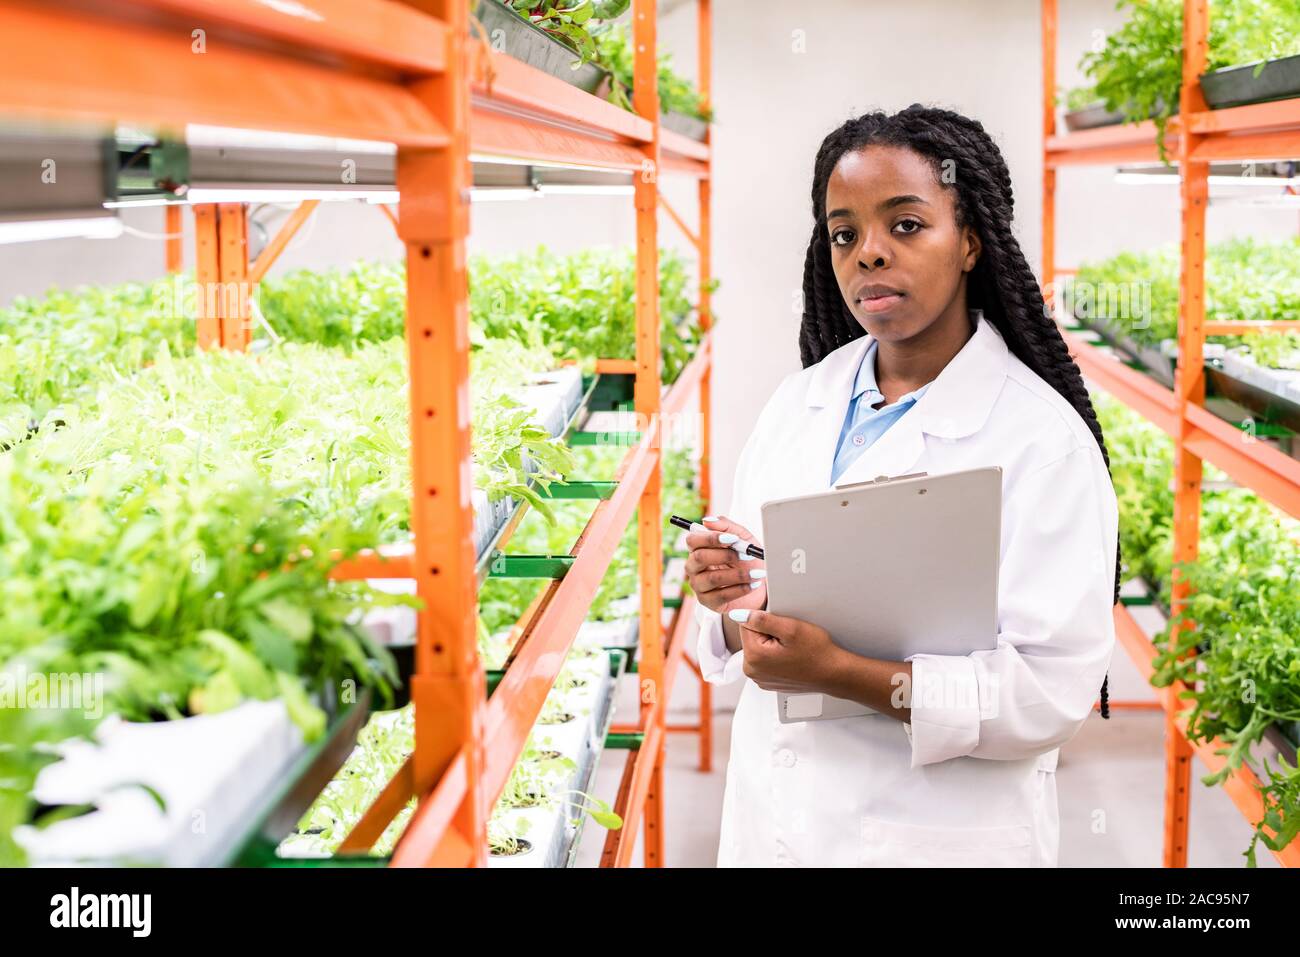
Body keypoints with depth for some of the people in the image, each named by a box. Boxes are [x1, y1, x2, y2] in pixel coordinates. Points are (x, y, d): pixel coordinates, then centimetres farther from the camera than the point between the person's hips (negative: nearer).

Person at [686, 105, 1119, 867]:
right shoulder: (798, 401, 2)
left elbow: (1054, 695, -19)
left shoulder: (1044, 439, -16)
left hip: (937, 838, -5)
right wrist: (735, 610, -16)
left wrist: (840, 672, -26)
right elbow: (752, 625, 7)